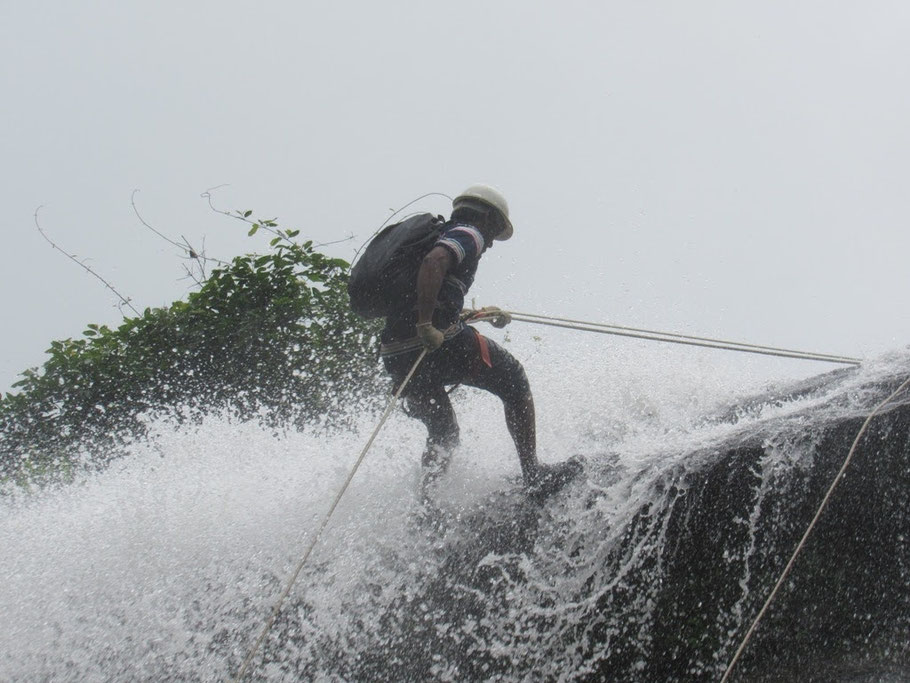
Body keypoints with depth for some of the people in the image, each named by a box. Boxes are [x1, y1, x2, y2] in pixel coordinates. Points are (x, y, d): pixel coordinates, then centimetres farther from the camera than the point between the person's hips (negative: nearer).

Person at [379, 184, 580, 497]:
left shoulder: (439, 233, 29)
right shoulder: (468, 235, 2)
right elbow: (433, 262, -22)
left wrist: (479, 313, 45)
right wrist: (426, 325, -25)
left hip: (395, 355, 8)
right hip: (440, 342, -8)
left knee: (442, 436, 24)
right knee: (514, 382, 14)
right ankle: (533, 474, 9)